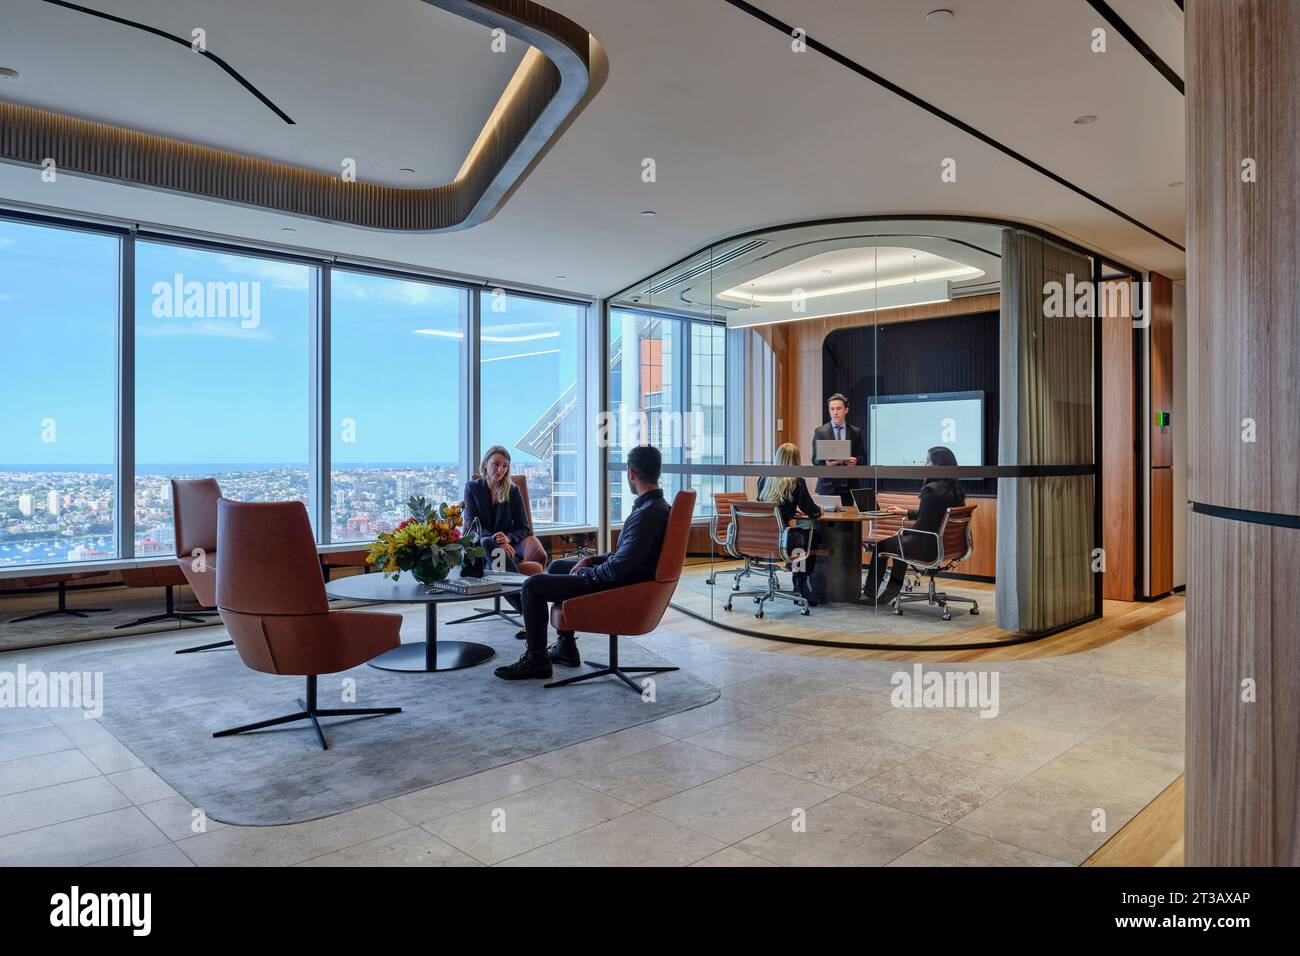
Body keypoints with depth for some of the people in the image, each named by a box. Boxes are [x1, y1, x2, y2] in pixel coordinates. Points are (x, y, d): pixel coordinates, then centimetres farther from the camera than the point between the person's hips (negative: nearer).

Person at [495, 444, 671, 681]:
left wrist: (584, 573, -10)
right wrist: (592, 560, 7)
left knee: (532, 586, -6)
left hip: (619, 588, -10)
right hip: (625, 576, 10)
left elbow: (618, 568, -28)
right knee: (557, 566, 26)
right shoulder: (657, 505, 5)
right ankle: (566, 647, 31)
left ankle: (536, 660, 9)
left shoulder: (647, 514, -27)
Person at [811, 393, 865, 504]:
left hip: (850, 486, 2)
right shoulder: (820, 432, 3)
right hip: (828, 486, -1)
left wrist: (856, 461, -15)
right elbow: (815, 459, 0)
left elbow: (863, 458, 8)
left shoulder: (856, 432, 9)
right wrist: (826, 462, -22)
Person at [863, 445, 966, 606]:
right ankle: (892, 590, 38)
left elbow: (923, 526, -21)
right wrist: (905, 512, 25)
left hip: (928, 546, -9)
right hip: (947, 543, 9)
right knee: (901, 539, 31)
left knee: (881, 545, 11)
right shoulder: (955, 488, 3)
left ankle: (870, 593, 27)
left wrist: (903, 531, -1)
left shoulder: (931, 490, -24)